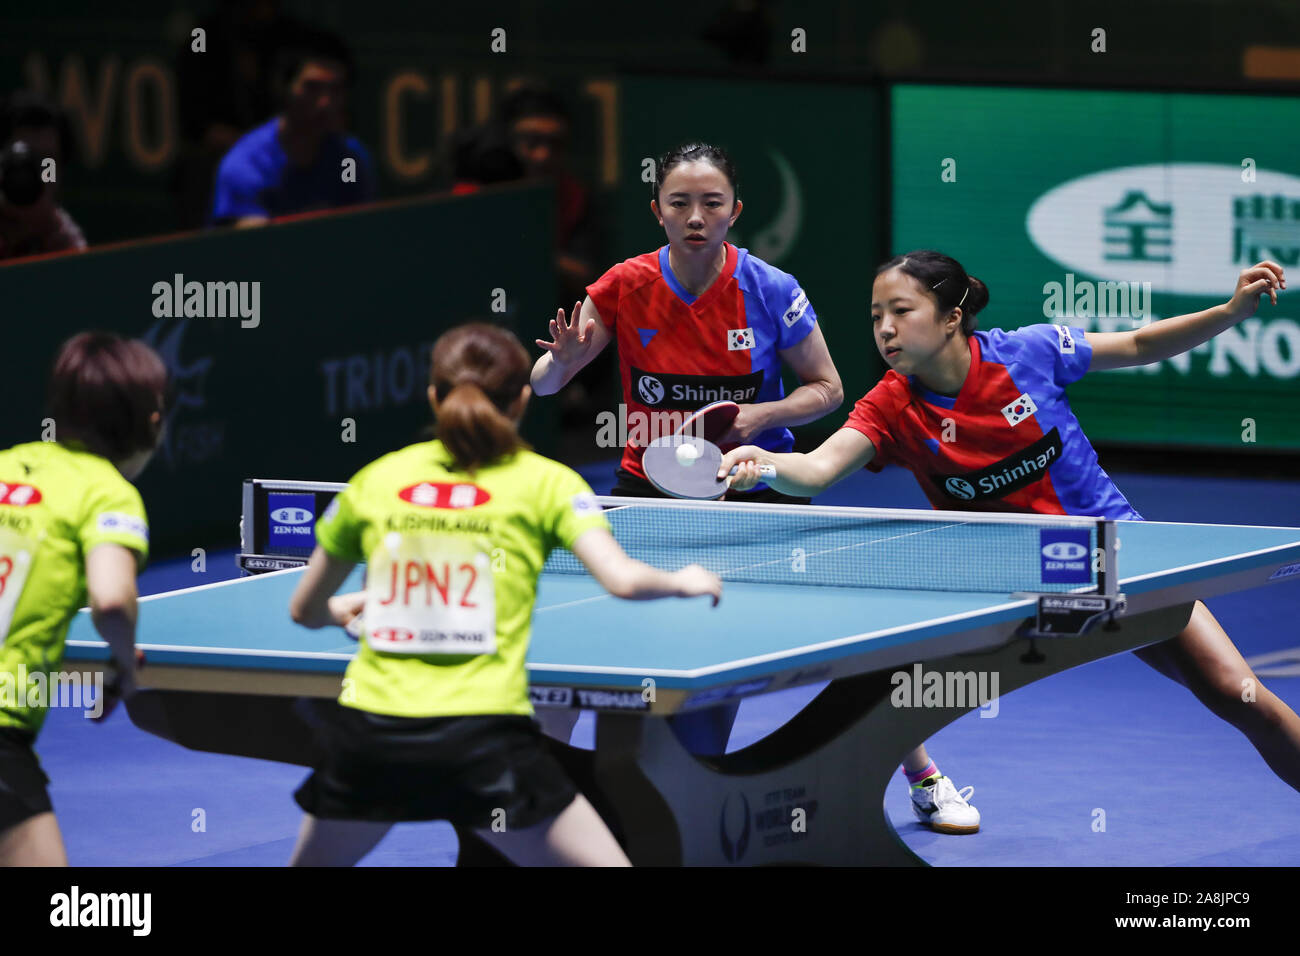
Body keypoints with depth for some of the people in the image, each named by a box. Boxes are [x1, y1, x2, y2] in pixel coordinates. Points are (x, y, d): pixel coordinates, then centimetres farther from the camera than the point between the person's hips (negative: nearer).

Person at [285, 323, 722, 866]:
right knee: (605, 862, 7)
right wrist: (681, 582, 13)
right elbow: (623, 580, -9)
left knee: (313, 862, 26)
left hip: (368, 732, 3)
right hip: (483, 738, -3)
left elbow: (305, 610, 22)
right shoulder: (543, 482, 4)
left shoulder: (375, 480, 12)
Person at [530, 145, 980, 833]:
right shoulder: (626, 287, -11)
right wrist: (562, 359, -29)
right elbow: (543, 383, -5)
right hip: (652, 489, 1)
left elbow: (827, 389, -3)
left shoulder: (771, 292, -14)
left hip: (754, 487, -1)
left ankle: (925, 778, 15)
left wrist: (759, 416, -21)